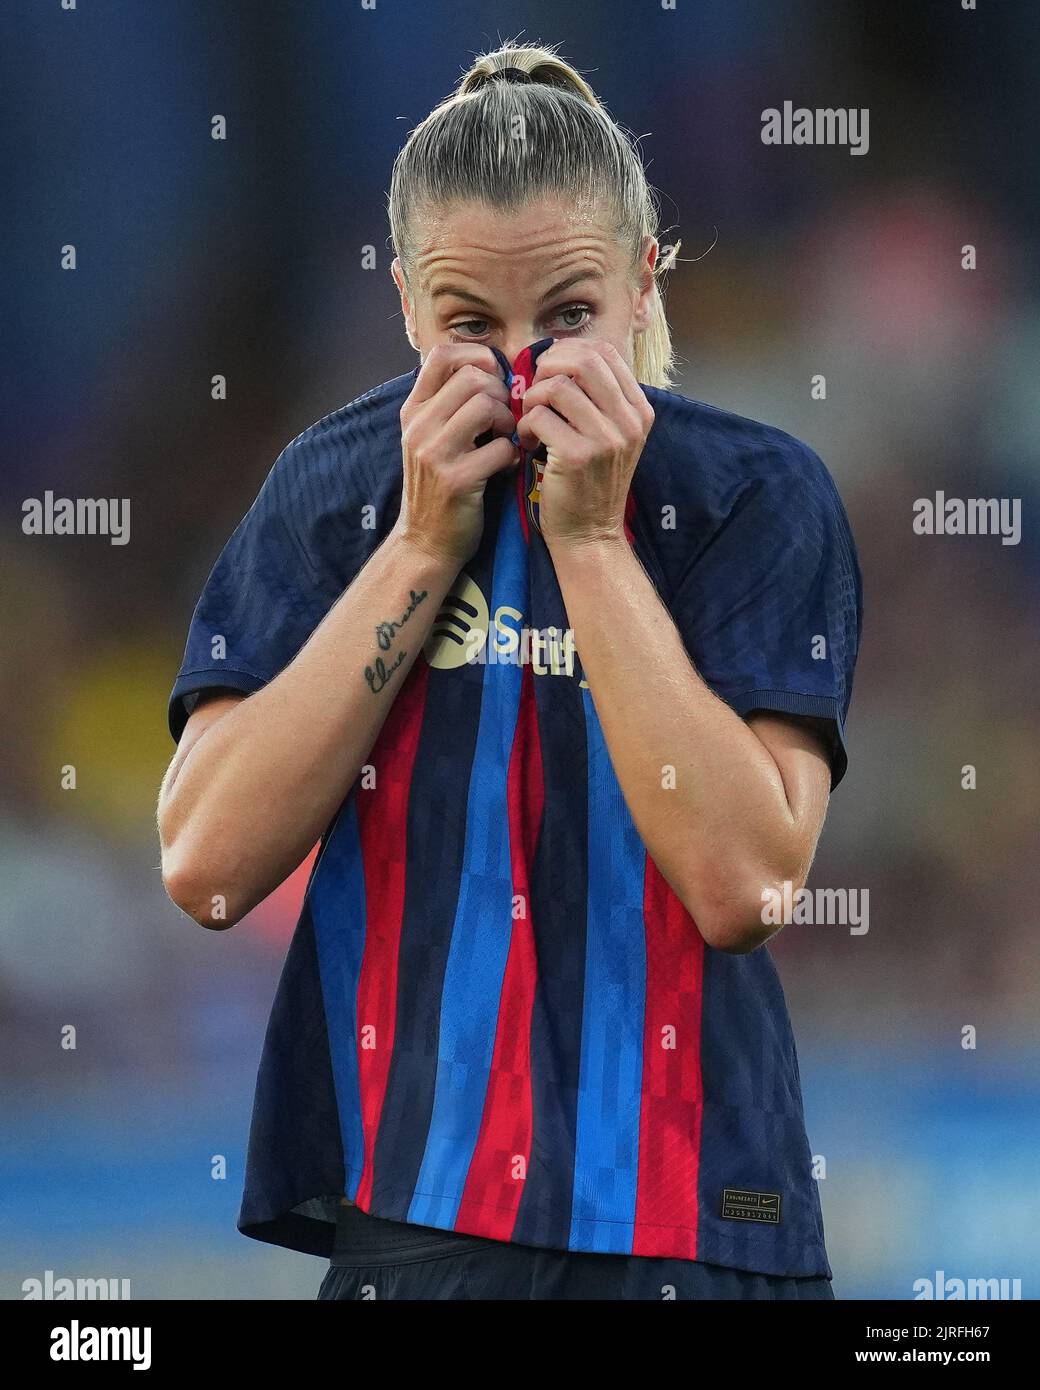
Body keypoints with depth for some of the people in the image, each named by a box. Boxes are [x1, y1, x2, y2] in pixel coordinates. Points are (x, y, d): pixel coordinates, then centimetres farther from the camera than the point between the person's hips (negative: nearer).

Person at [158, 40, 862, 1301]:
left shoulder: (753, 492, -4)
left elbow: (740, 879, -16)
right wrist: (424, 543, -10)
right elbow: (207, 867, -7)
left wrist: (588, 537, -15)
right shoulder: (331, 484, 3)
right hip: (399, 1215, 1)